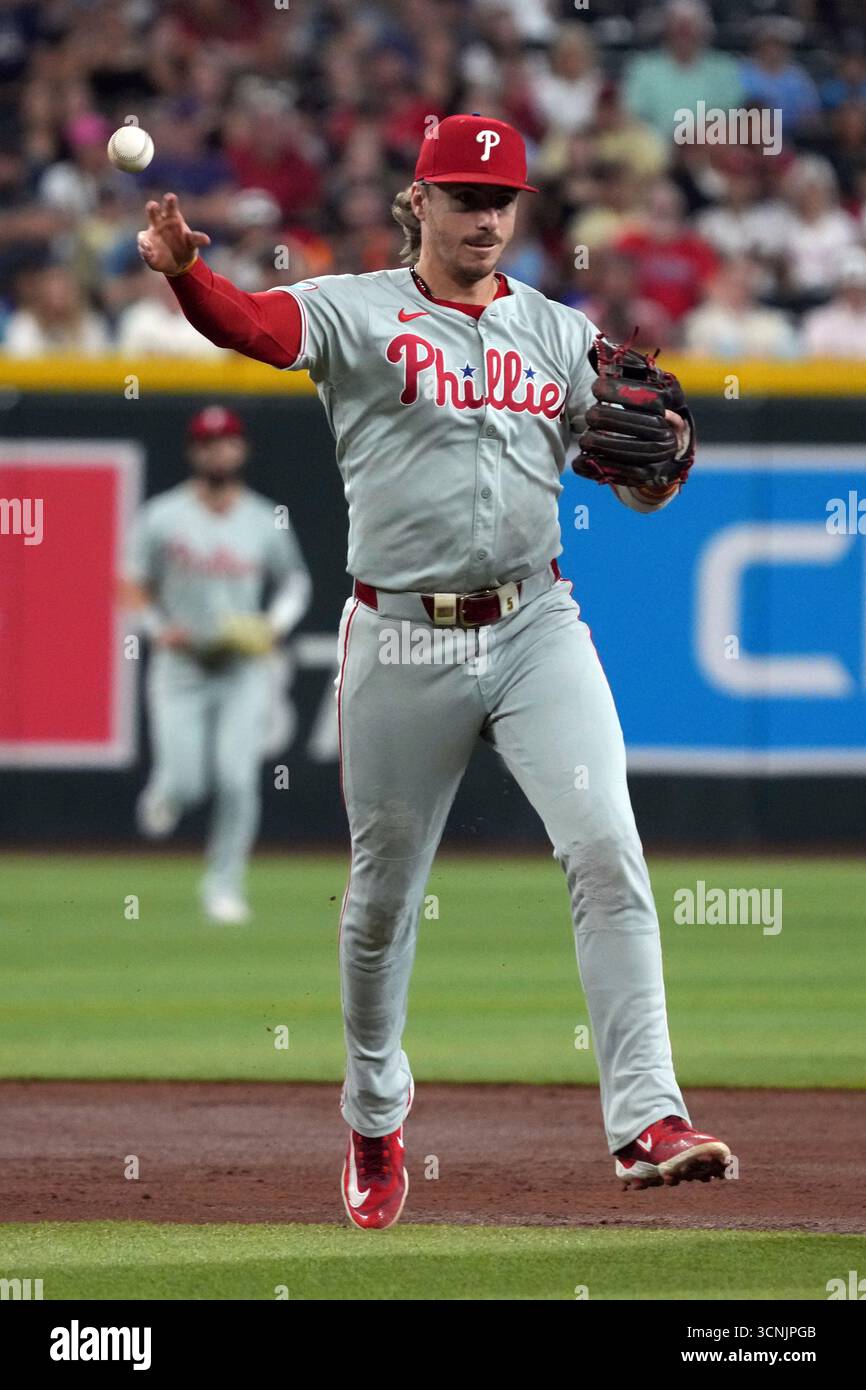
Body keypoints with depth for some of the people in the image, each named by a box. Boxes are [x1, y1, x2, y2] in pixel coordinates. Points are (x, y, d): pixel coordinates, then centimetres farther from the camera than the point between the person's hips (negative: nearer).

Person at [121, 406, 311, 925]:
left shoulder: (267, 522, 2)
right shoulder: (162, 518, -3)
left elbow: (296, 581, 15)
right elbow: (135, 588, 4)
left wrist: (276, 624, -4)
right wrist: (160, 628, -14)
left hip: (244, 668, 1)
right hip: (181, 668, -1)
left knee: (238, 779, -12)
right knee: (186, 782, -8)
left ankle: (225, 887, 1)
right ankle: (163, 795, 31)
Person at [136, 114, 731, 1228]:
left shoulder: (561, 335, 10)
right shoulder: (354, 312, 0)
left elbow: (640, 490, 11)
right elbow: (248, 322, -21)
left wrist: (663, 448, -14)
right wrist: (181, 269, -43)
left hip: (536, 629, 2)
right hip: (401, 643, -1)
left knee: (606, 853, -15)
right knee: (383, 893, 9)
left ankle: (646, 1122, -17)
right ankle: (374, 1120, 32)